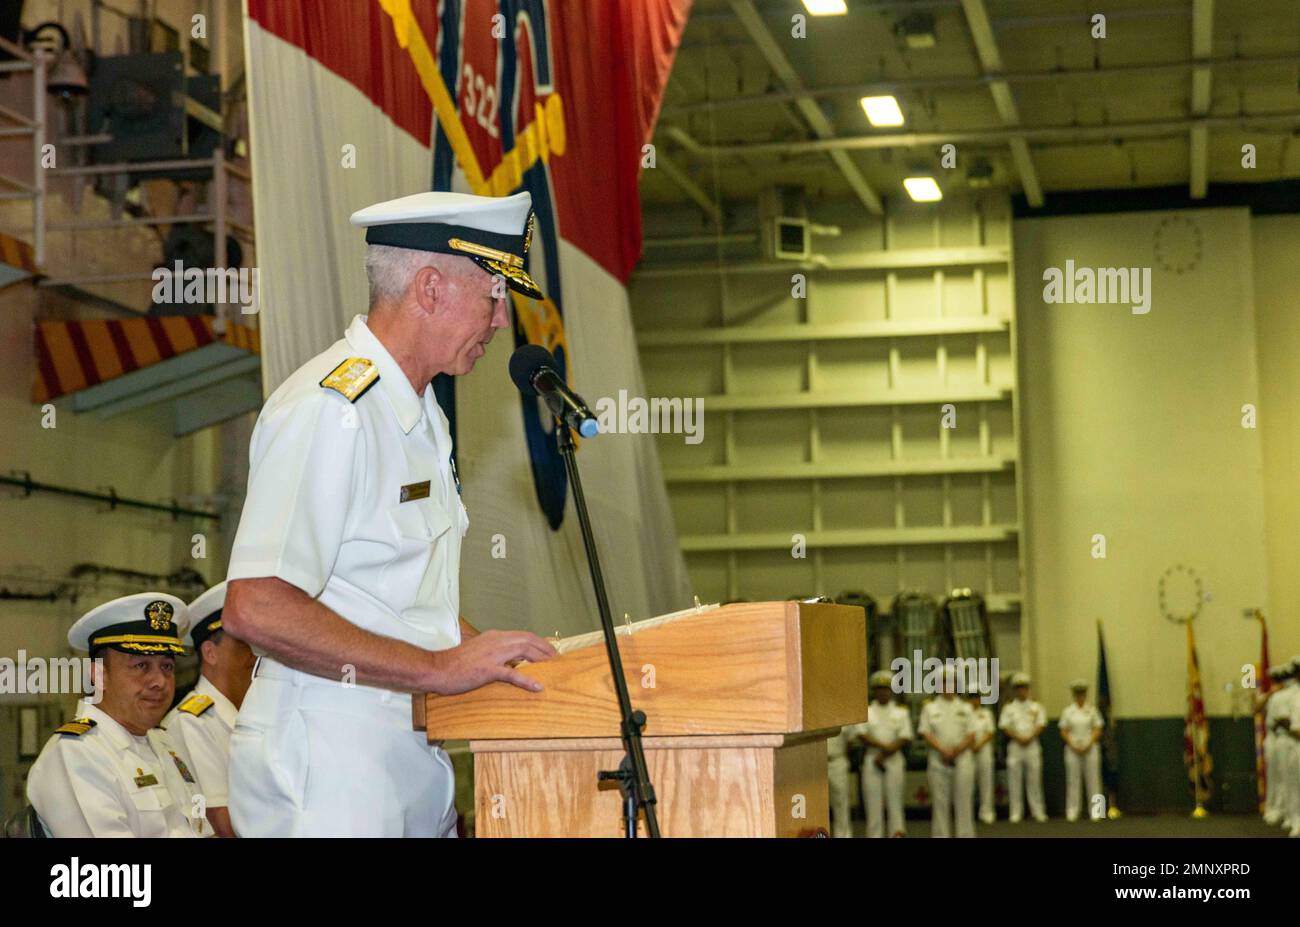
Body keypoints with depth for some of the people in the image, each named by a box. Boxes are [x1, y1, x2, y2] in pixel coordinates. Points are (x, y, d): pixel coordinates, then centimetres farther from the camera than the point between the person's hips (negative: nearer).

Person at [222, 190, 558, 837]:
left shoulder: (421, 414, 16)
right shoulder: (327, 409, -17)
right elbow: (255, 607, -26)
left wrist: (495, 658, 7)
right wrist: (438, 668, -23)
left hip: (415, 768, 9)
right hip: (326, 780, -9)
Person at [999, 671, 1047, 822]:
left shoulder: (1036, 707, 11)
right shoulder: (1009, 709, 9)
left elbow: (1041, 725, 2)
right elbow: (1004, 727, 1)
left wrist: (1029, 738, -12)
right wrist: (1018, 738, -12)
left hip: (1032, 745, 0)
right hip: (1015, 746, 0)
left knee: (1034, 779, -1)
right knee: (1015, 780, -2)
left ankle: (1038, 811, 2)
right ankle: (1016, 812, 1)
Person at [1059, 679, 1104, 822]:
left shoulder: (1092, 710, 4)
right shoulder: (1067, 711, 5)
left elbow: (1097, 730, 2)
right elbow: (1064, 732, 3)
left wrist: (1088, 745, -11)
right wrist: (1074, 746, -10)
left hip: (1090, 748, 0)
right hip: (1073, 749, 0)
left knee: (1093, 778, -2)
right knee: (1073, 780, 0)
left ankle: (1095, 810, 0)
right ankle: (1072, 811, 1)